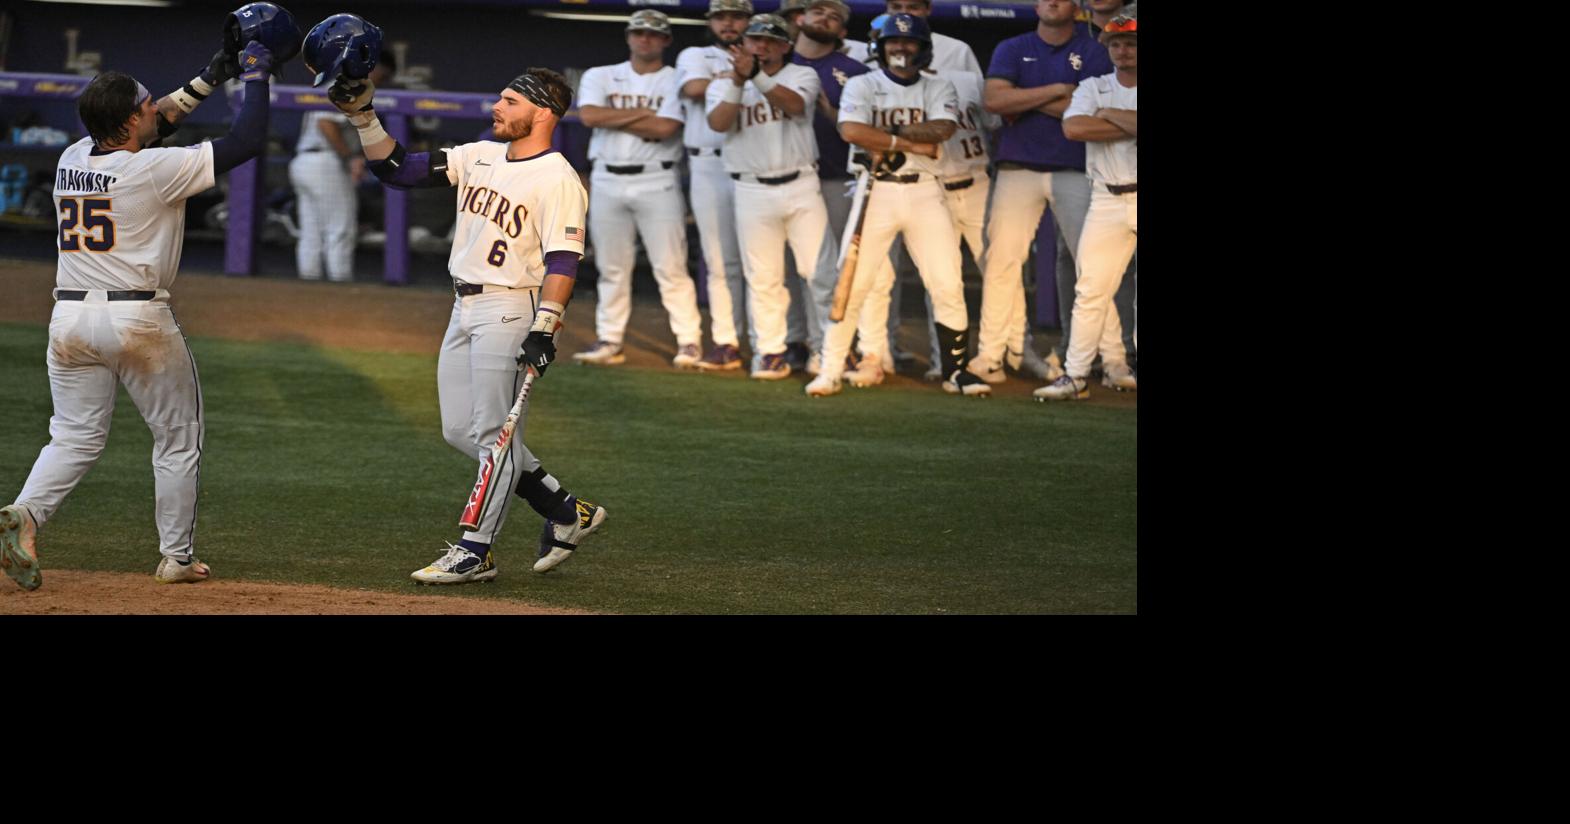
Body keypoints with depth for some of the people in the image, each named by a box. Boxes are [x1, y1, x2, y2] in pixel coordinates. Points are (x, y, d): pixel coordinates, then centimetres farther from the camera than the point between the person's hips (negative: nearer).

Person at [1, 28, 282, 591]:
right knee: (178, 438, 11)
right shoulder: (156, 169, -14)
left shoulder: (71, 160, 5)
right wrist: (256, 76, 3)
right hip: (138, 320, -5)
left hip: (69, 319, 5)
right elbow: (247, 142, -11)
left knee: (75, 438, 11)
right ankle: (177, 559, 14)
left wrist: (208, 80, 22)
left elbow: (155, 126, 23)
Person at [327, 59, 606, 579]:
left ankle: (475, 552, -1)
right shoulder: (478, 157, 12)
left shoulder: (557, 179, -12)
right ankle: (567, 513, 20)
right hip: (465, 309, 9)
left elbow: (563, 259, -20)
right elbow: (396, 169, 10)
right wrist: (363, 116, -1)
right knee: (460, 431, 11)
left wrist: (544, 329, -29)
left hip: (510, 311, -9)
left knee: (494, 434, -6)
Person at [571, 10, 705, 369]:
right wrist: (644, 114, -8)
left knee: (671, 266, -5)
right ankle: (609, 342, 12)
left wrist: (613, 118, -6)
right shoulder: (600, 77, 10)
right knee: (612, 268, 7)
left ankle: (689, 341, -2)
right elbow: (589, 116, -9)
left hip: (657, 182, -3)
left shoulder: (675, 81, 2)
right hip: (608, 181, 3)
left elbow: (665, 128, -13)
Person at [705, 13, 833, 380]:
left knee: (821, 271, -3)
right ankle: (769, 351, 10)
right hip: (753, 191, 1)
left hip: (801, 186, -1)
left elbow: (794, 104, -17)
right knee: (762, 277, 3)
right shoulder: (723, 85, 8)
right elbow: (718, 123, -11)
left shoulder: (802, 76, 6)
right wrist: (738, 82, -23)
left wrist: (757, 76, -29)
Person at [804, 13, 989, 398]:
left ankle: (956, 371, 10)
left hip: (925, 193, 2)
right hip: (877, 192, -2)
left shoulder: (939, 90, 9)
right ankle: (830, 371, 1)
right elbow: (851, 130, -16)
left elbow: (942, 129, -11)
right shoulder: (863, 86, 3)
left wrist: (887, 135, -13)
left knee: (948, 287, -1)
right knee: (852, 284, -5)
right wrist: (912, 143, -14)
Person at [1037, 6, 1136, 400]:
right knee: (1091, 289, -2)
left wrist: (1110, 115, -10)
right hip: (1108, 201, 2)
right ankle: (1075, 375, 0)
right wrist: (1131, 127, -11)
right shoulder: (1093, 88, 10)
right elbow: (1073, 127, -10)